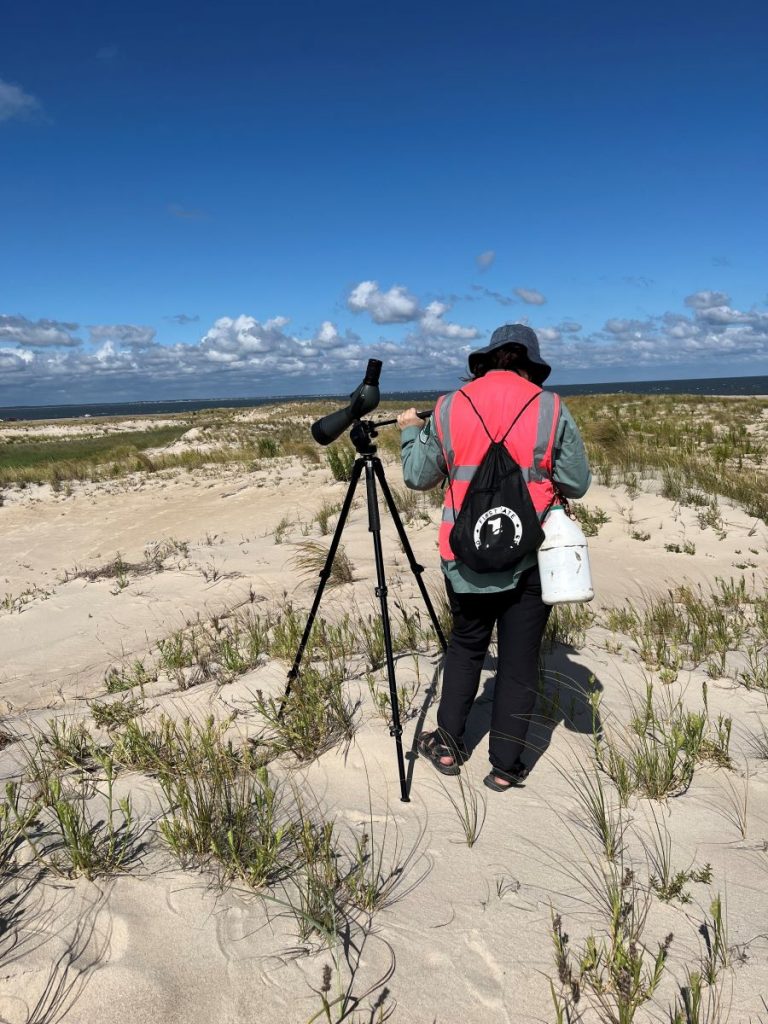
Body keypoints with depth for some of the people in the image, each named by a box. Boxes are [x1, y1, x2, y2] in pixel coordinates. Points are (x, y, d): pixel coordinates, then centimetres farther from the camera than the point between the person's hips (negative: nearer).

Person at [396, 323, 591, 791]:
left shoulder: (449, 408, 0)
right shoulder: (550, 408, -5)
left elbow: (418, 477, 8)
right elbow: (577, 484, -1)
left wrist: (410, 432, 24)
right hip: (531, 556, -2)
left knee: (466, 645, 21)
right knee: (520, 658, 9)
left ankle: (448, 746, 28)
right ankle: (506, 766, 19)